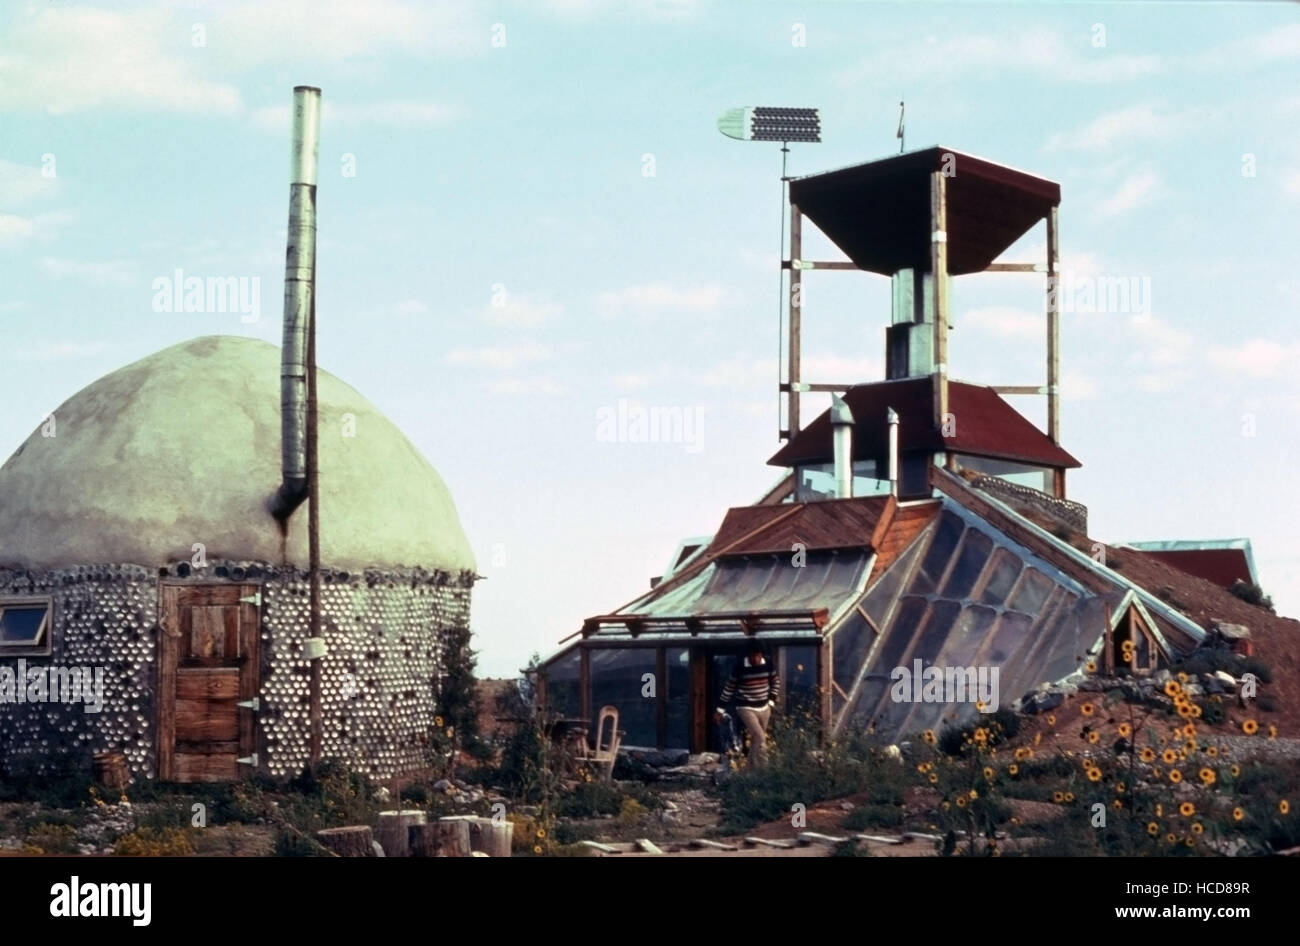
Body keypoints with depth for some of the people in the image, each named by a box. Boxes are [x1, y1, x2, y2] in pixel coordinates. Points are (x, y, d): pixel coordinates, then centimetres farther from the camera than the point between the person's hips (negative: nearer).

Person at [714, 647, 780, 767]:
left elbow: (776, 682, 13)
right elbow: (728, 688, -5)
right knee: (760, 738, -17)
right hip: (746, 708, -4)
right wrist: (720, 710, -3)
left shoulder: (768, 666, -6)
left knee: (756, 739, 14)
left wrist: (771, 701, 4)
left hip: (764, 708, 5)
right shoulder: (740, 668, -15)